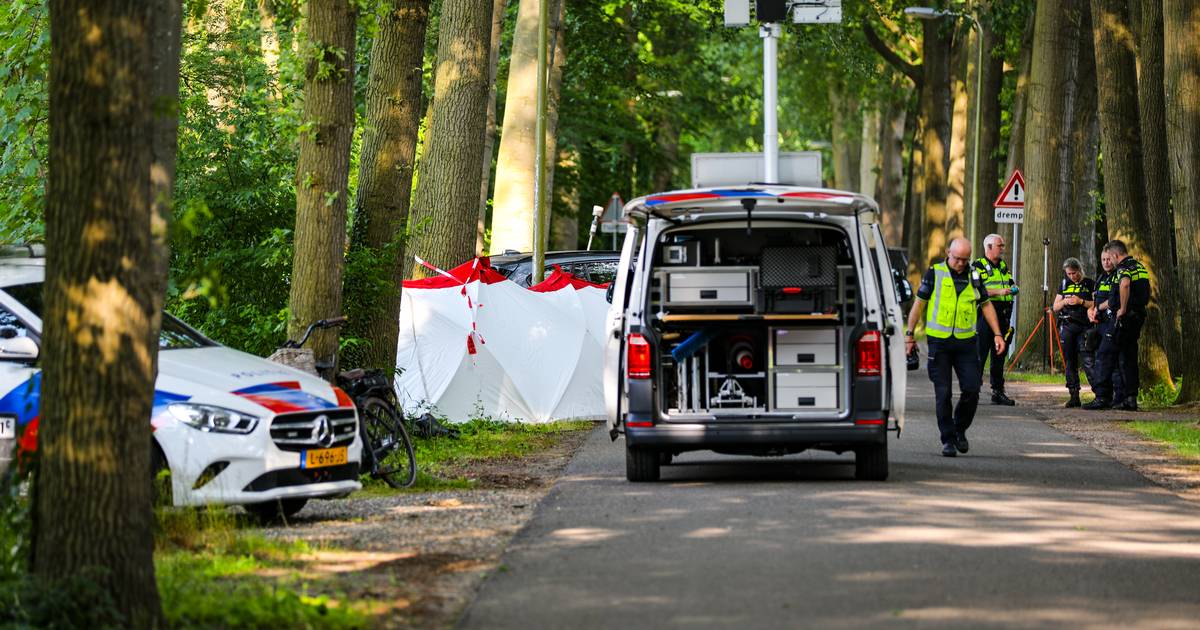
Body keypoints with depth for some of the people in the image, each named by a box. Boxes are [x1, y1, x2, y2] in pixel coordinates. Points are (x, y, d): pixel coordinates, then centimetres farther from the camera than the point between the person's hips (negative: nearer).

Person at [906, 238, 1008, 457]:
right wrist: (909, 334, 2)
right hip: (939, 341, -2)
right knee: (943, 393, -2)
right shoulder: (934, 274, -1)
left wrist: (997, 334, 10)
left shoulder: (974, 277, 8)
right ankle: (948, 439, 5)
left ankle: (960, 430, 17)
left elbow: (986, 305, 16)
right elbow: (919, 304, 4)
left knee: (971, 389, -5)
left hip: (966, 342, 2)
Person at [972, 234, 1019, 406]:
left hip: (1003, 316, 7)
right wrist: (999, 292, -22)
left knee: (999, 355, 10)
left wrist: (1013, 288, 6)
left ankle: (998, 392, 14)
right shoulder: (978, 266, -5)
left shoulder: (1004, 266, 18)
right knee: (980, 354, -7)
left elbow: (1009, 284, 30)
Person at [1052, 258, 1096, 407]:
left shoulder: (1090, 284, 3)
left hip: (1085, 327, -5)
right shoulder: (1064, 285, 15)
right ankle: (1074, 396, 8)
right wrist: (1065, 301, -3)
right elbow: (1055, 307, 16)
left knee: (1088, 360, -15)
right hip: (1067, 327, 5)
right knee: (1070, 362, 4)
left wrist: (1081, 302, -13)